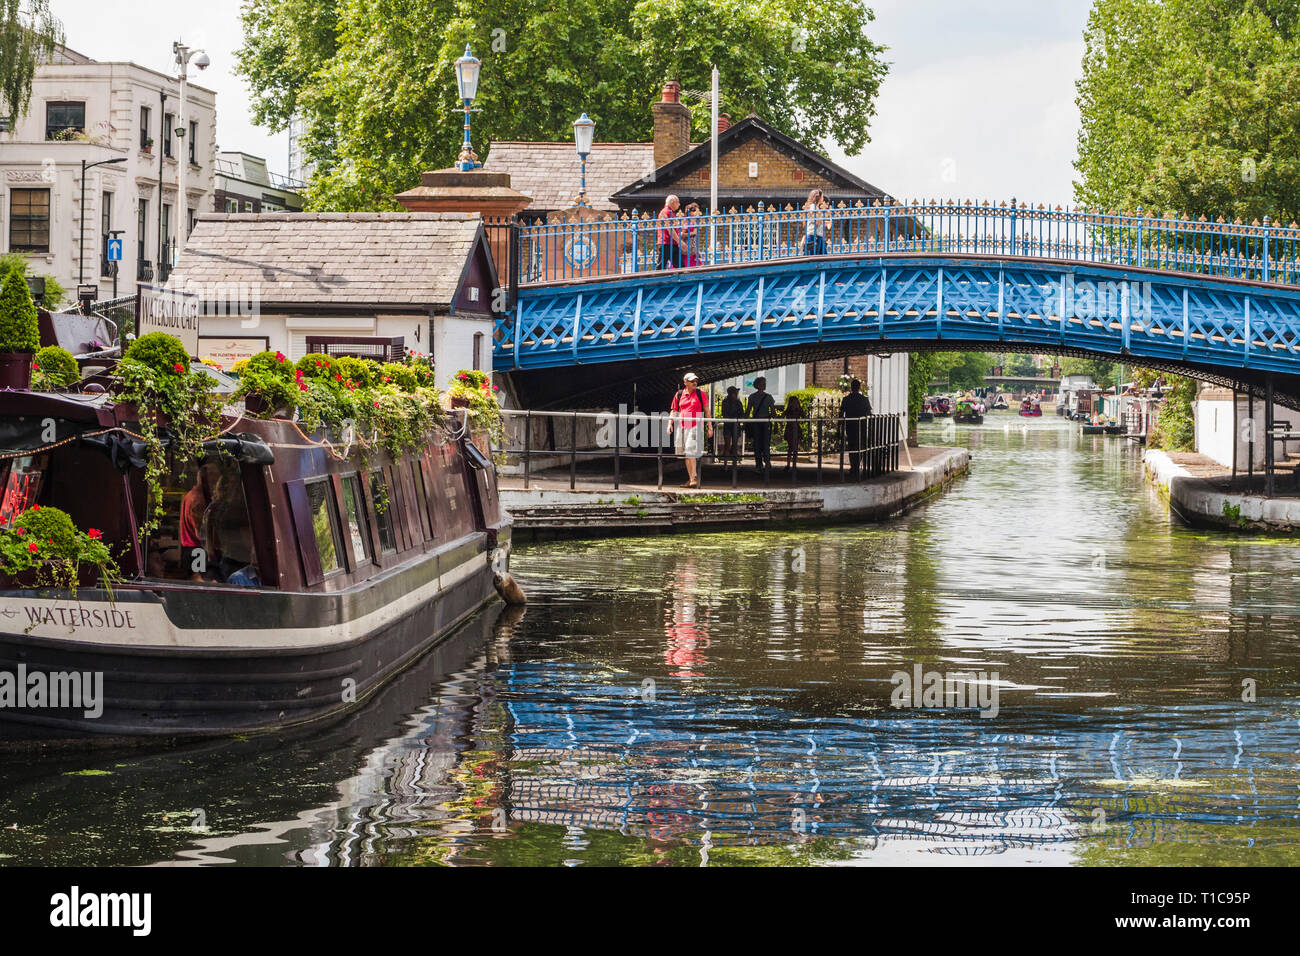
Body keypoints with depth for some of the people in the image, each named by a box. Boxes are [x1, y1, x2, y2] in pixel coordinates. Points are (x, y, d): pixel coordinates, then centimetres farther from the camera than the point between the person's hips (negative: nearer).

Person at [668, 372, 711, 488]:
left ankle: (694, 478, -14)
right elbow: (674, 411, 15)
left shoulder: (700, 394, 5)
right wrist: (670, 424, 1)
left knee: (691, 452, -15)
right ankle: (691, 479, 13)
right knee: (686, 454, 7)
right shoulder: (679, 394, 10)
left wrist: (710, 427, 4)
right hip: (682, 427, 4)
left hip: (696, 426, -4)